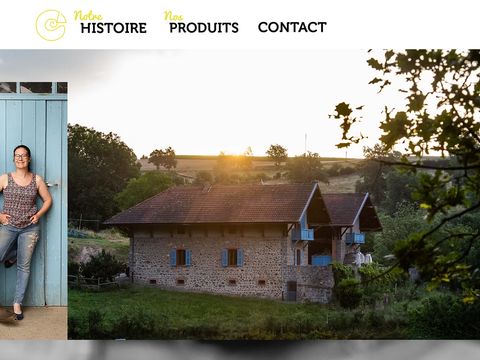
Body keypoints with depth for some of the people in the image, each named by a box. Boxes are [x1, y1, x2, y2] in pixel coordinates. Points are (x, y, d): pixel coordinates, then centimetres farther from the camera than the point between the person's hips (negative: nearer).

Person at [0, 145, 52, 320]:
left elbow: (48, 200, 9)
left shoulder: (37, 180, 0)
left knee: (24, 266, 3)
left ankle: (17, 303, 13)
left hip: (30, 228, 0)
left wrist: (38, 214, -4)